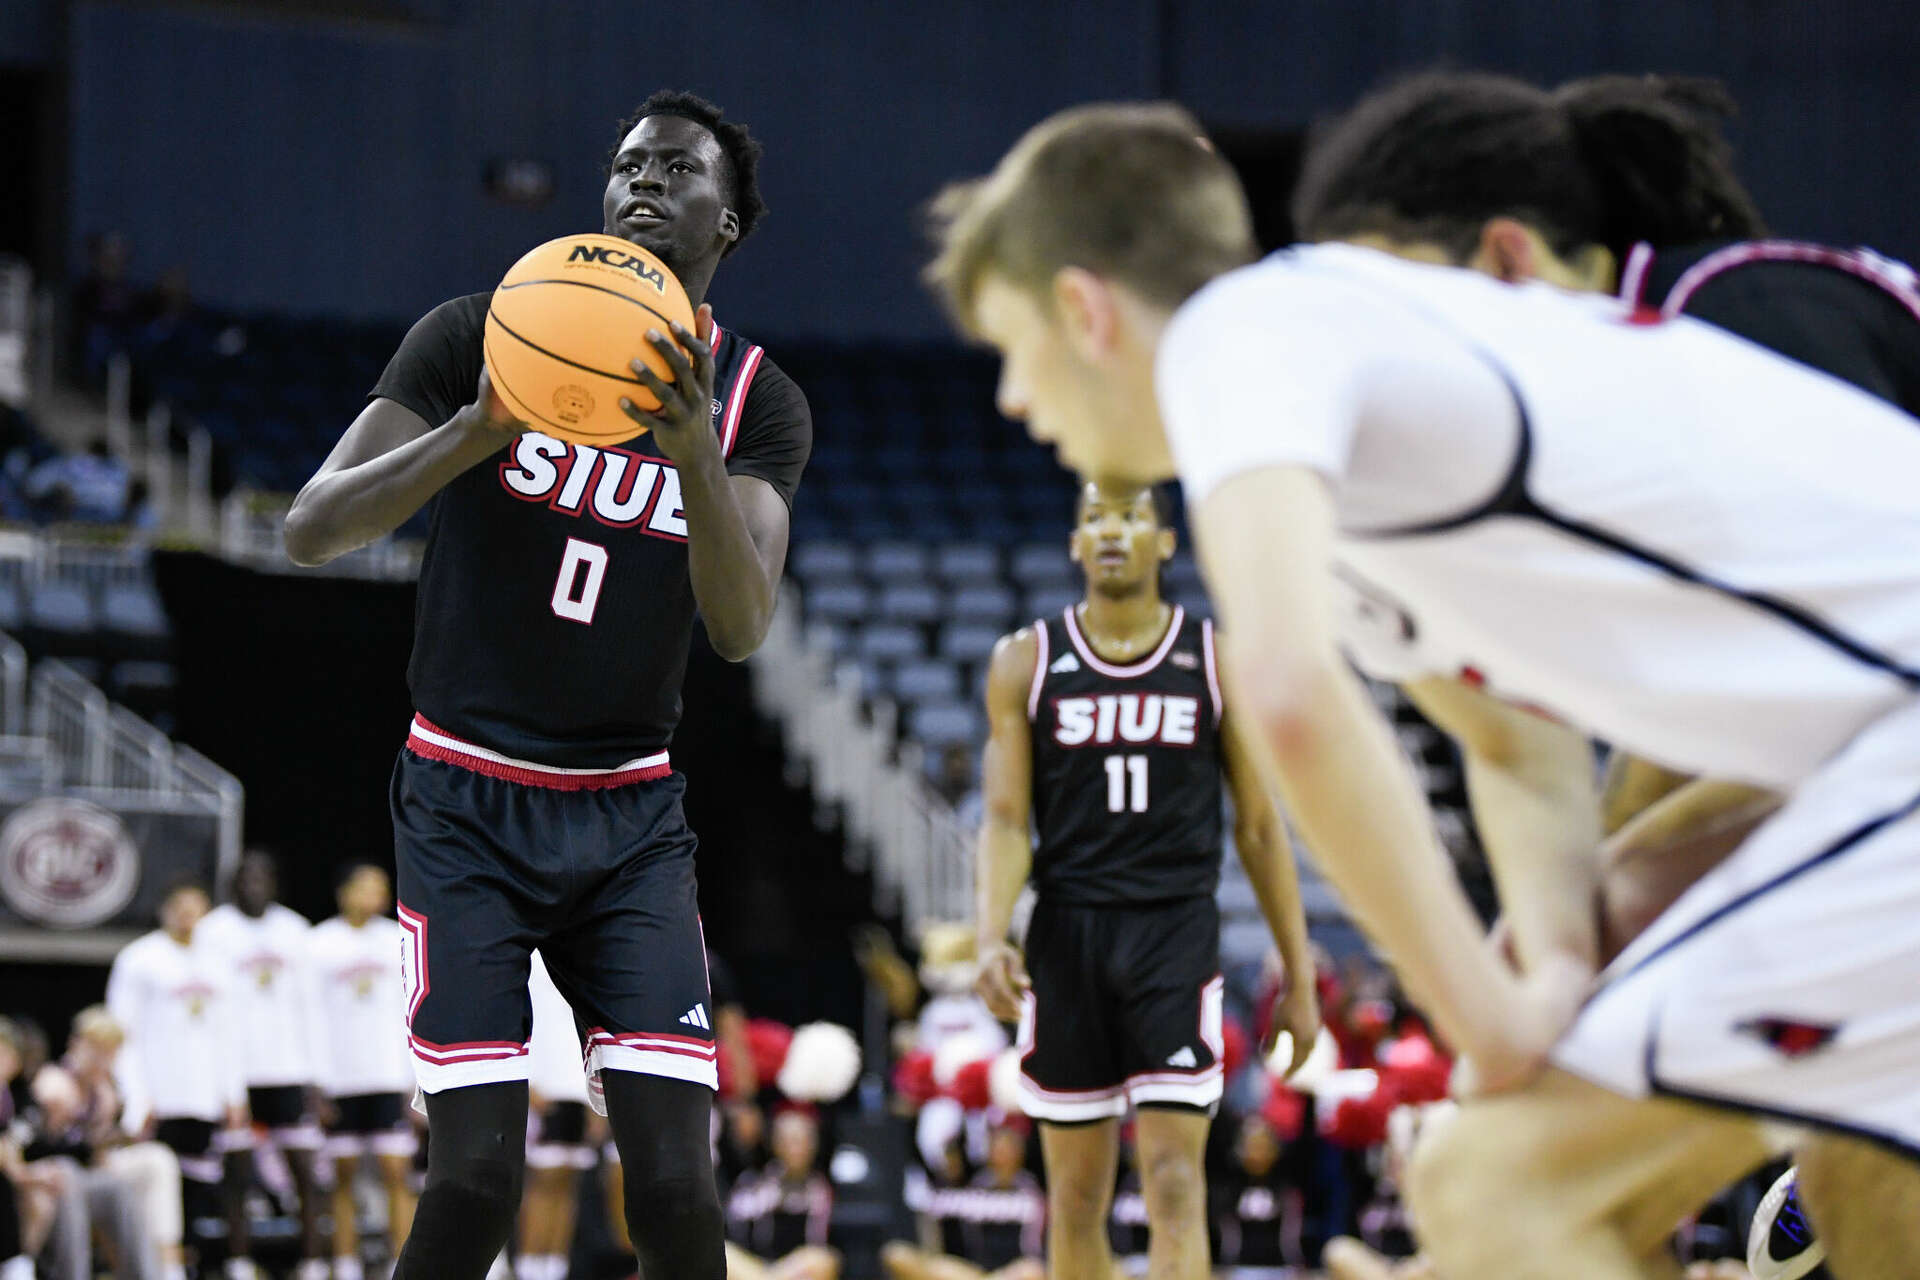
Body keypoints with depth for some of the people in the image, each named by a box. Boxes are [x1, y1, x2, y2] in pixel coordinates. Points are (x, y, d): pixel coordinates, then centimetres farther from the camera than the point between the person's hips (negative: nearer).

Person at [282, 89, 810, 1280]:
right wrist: (484, 427, -28)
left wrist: (693, 454, -31)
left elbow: (741, 630, -13)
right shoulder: (482, 335, -6)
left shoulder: (758, 402, 1)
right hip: (468, 804, -2)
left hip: (632, 819, 2)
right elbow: (312, 531, -13)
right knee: (478, 1177, -14)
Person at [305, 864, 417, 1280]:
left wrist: (417, 1077, 5)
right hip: (340, 1081, -1)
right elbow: (312, 1015, 2)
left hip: (391, 1076, 1)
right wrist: (317, 1081, -5)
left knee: (398, 1175, -7)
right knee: (344, 1178, 2)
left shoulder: (398, 940, 9)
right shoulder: (319, 944, 4)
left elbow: (413, 1012, 11)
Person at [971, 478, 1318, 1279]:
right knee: (1077, 1196, 7)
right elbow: (1005, 821, 1)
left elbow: (1258, 828, 7)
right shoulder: (1026, 662, 5)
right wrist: (990, 940, -16)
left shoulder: (1216, 663, 4)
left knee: (1175, 1181, -12)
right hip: (1067, 938, 1)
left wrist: (1299, 978, 5)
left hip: (1176, 934, -1)